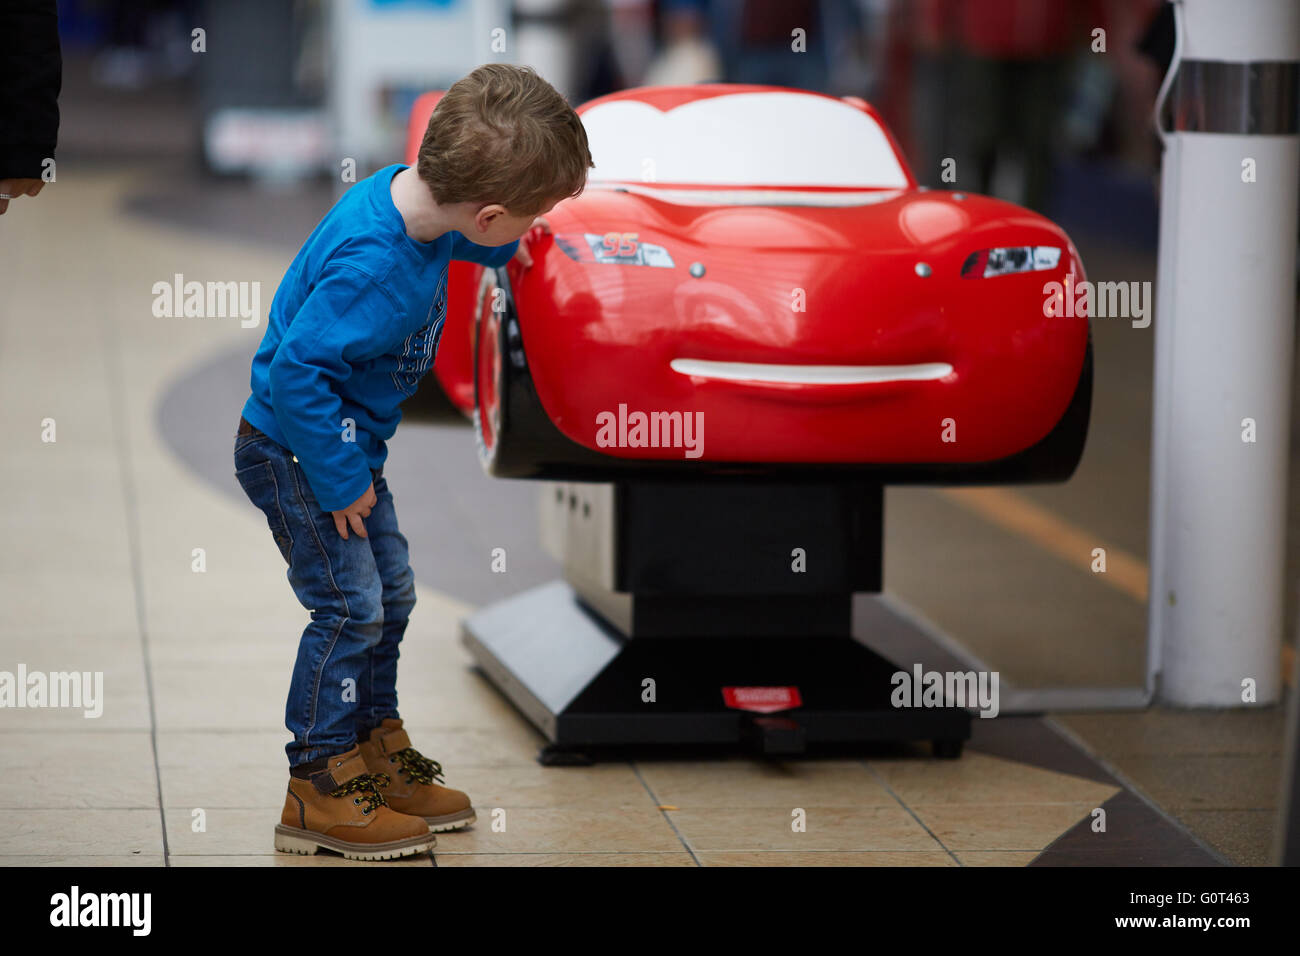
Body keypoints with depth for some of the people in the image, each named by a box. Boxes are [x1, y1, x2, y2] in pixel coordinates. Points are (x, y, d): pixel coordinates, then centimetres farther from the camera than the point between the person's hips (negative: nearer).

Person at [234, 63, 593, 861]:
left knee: (391, 594, 16)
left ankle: (378, 753, 29)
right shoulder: (370, 268, -36)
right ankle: (320, 789, 1)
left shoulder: (414, 198, -8)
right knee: (350, 607, -8)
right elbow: (297, 368, -33)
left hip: (347, 442, 10)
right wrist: (339, 481, -25)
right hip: (294, 451, -10)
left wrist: (499, 248, 23)